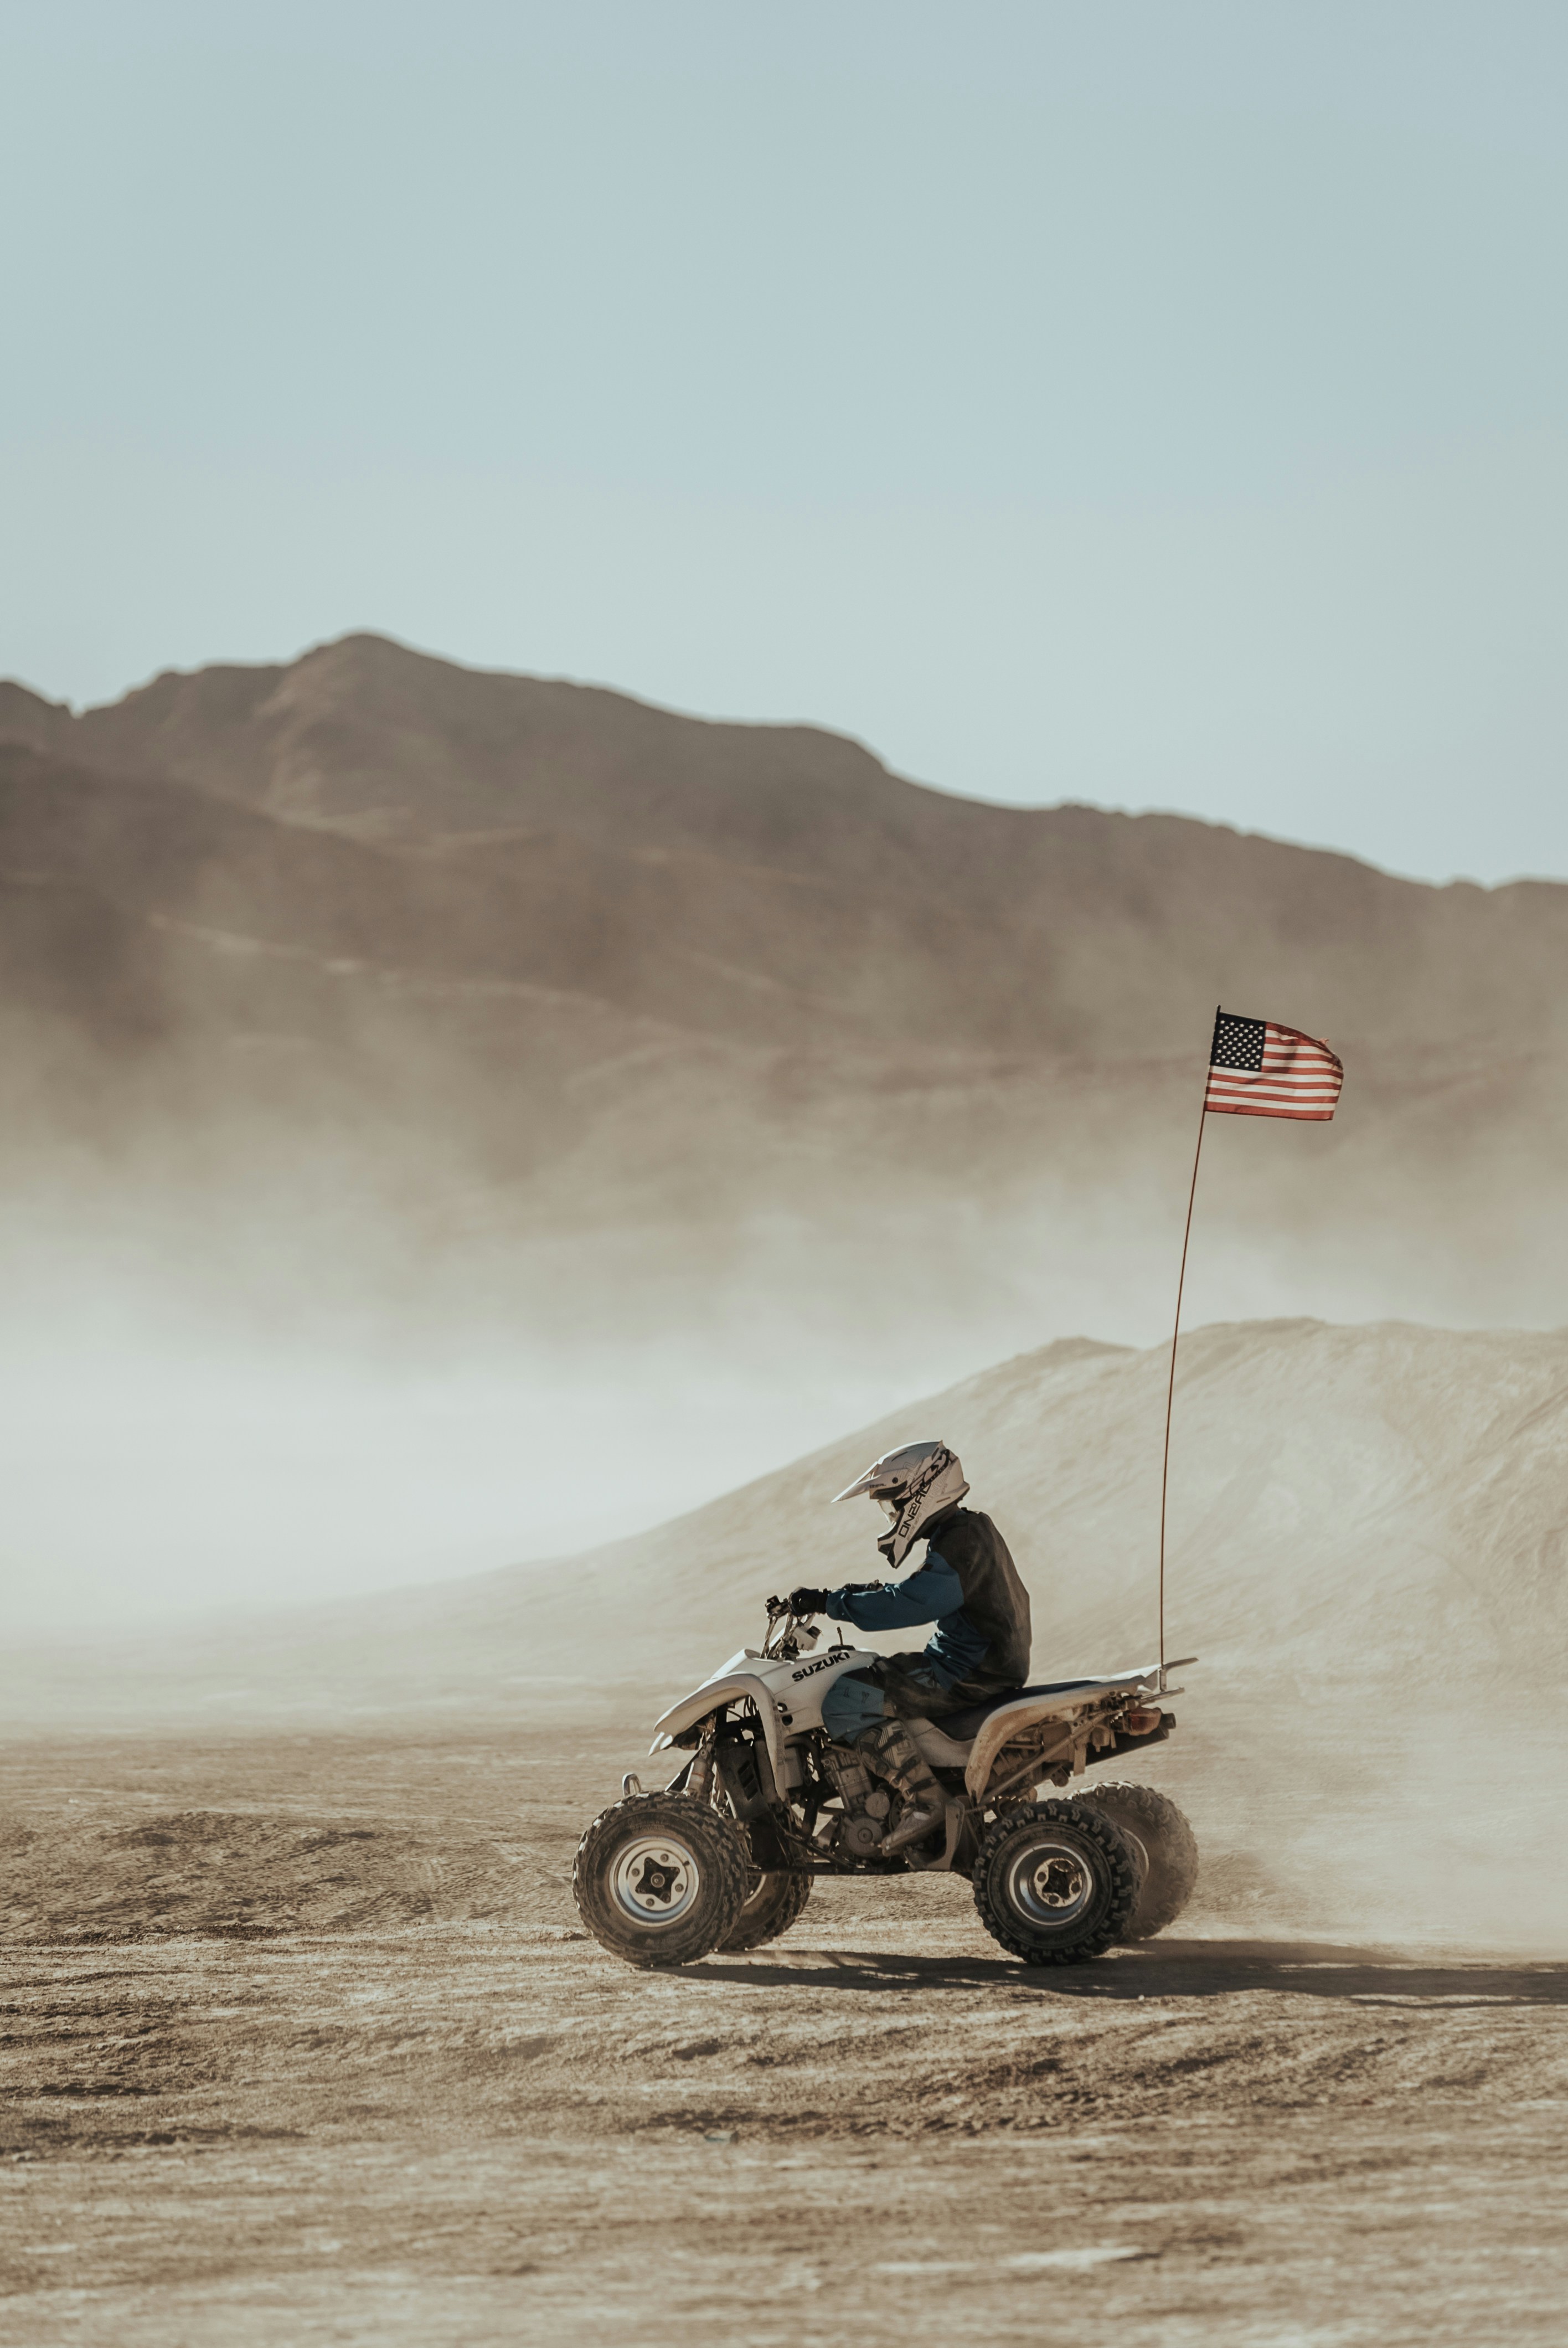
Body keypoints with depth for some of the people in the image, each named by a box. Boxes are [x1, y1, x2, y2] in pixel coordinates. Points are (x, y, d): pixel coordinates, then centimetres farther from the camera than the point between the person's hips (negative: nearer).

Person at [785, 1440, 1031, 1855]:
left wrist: (830, 1604, -21)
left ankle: (924, 1801, -20)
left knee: (845, 1702, -18)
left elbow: (909, 1604, -26)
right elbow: (923, 1593, 29)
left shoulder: (959, 1544, -18)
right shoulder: (971, 1528, 15)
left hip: (968, 1676, -11)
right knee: (863, 1676, 26)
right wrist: (871, 1592, 16)